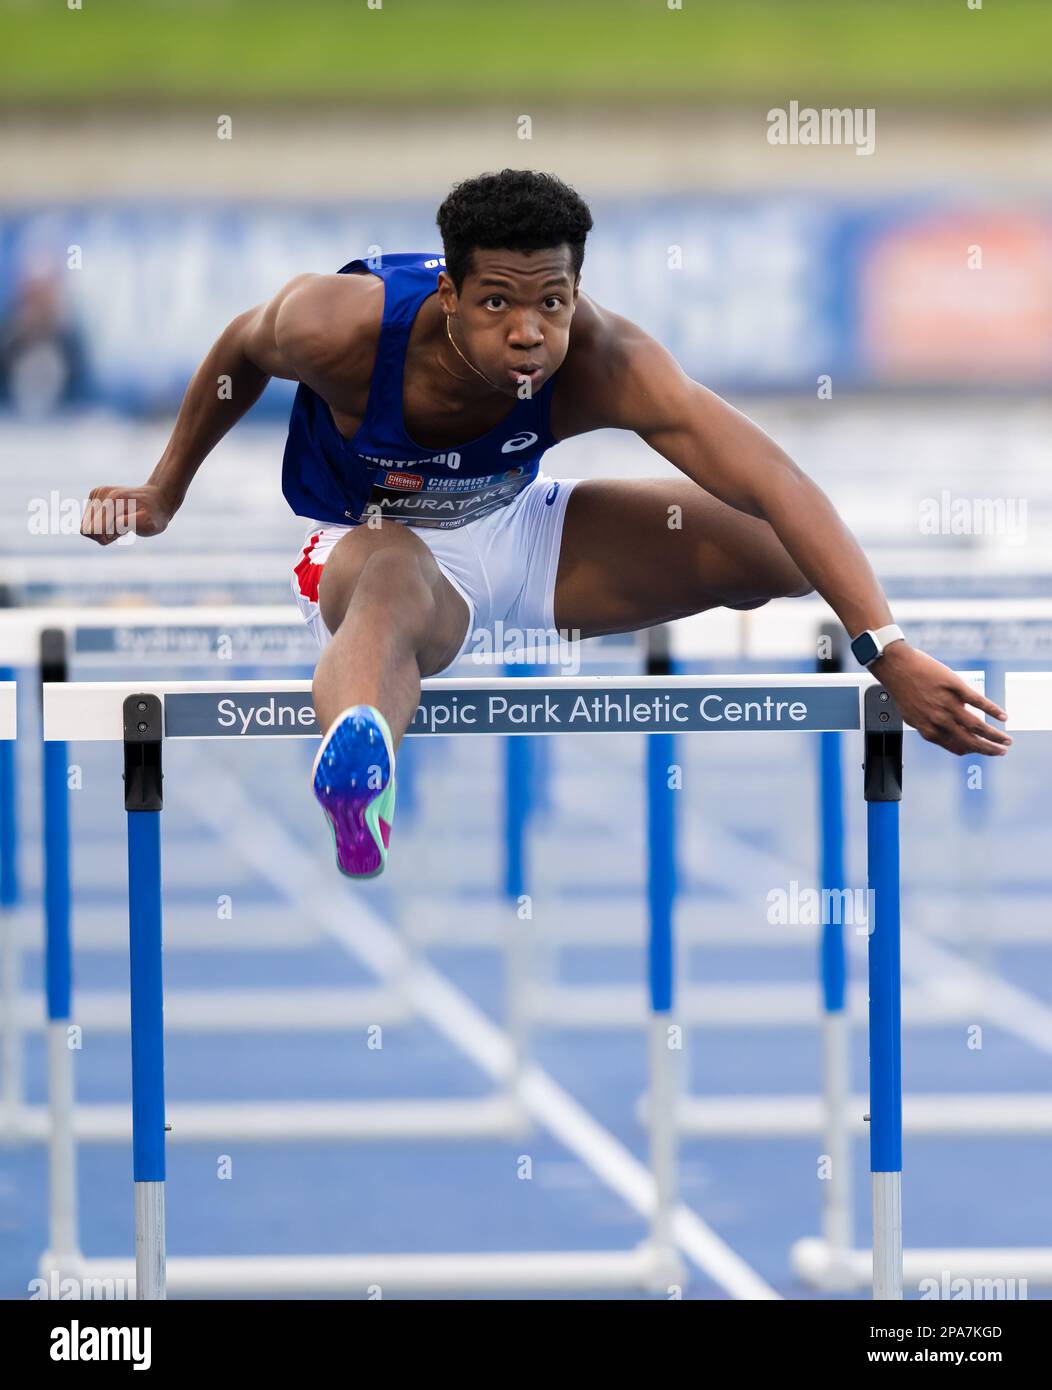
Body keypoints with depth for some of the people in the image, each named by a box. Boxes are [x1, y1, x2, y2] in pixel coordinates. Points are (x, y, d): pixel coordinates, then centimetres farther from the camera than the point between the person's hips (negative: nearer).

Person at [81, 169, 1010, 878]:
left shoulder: (602, 362, -32)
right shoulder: (343, 327, -31)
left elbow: (775, 484, -39)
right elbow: (244, 350, -6)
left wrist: (889, 650, -49)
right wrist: (165, 493, 7)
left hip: (516, 529, 4)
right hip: (372, 544, -4)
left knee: (783, 552, -12)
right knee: (394, 598, -45)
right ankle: (356, 758, -82)